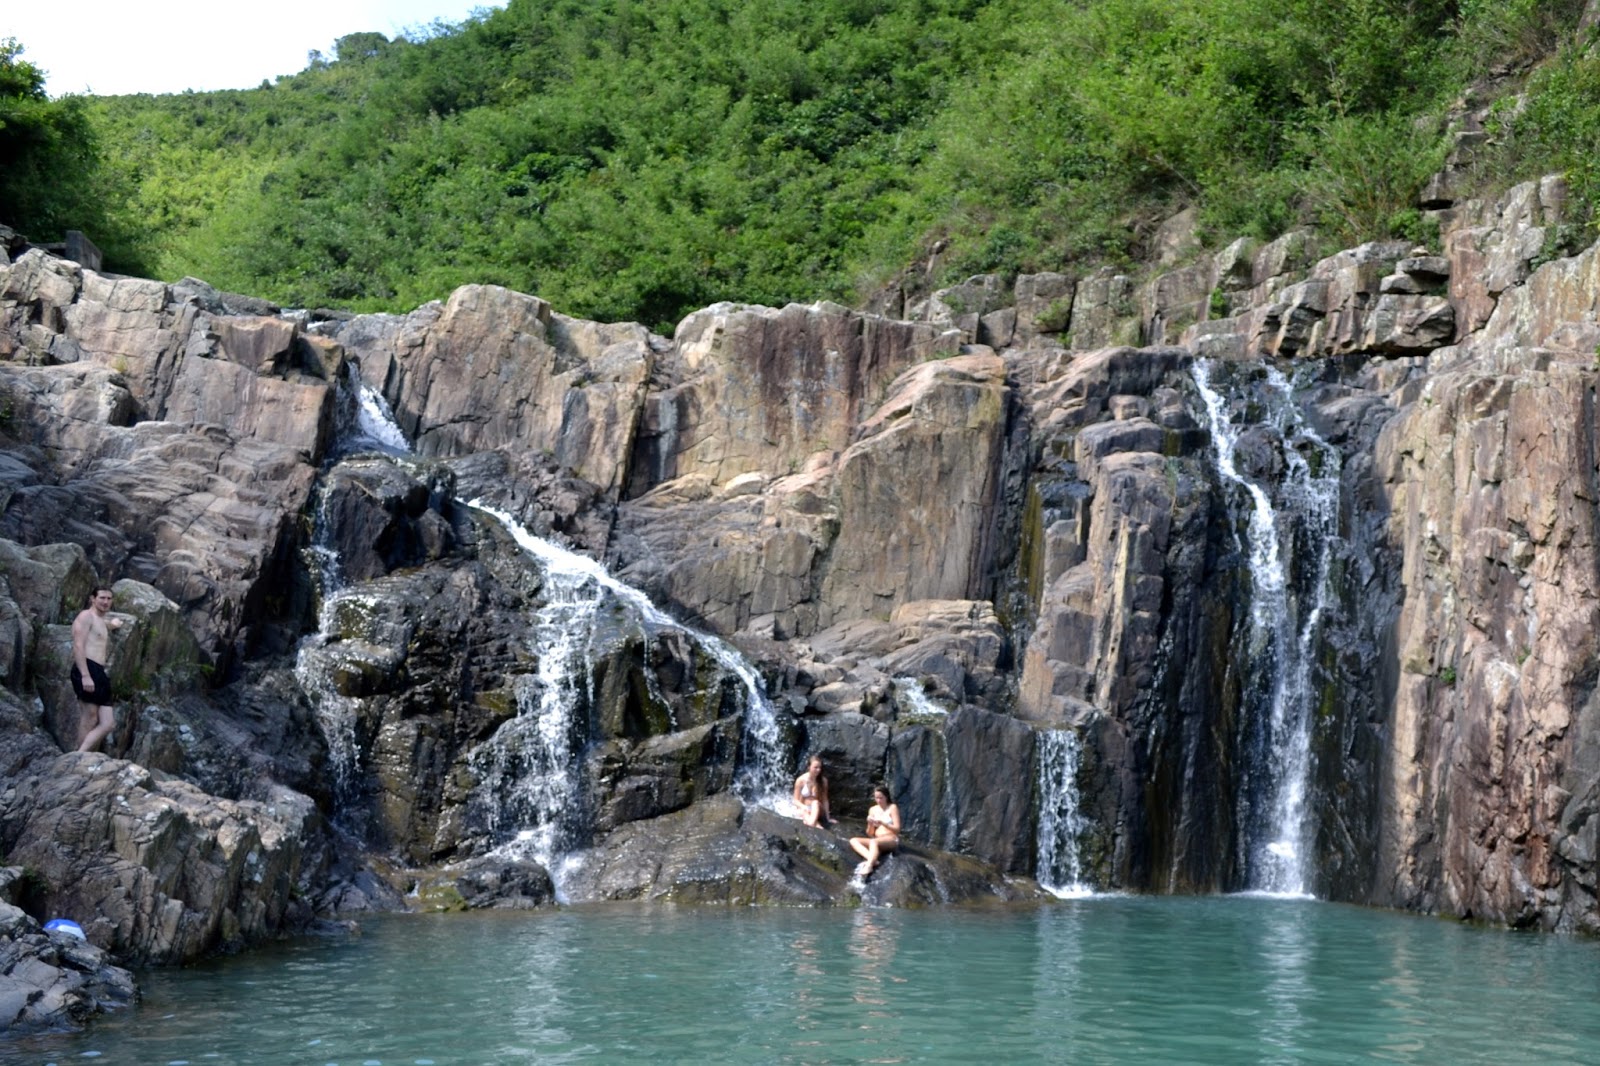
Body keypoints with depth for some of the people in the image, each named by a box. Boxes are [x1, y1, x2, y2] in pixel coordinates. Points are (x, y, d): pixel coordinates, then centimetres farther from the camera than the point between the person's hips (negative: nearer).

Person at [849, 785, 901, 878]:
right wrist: (870, 824, -9)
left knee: (873, 842, -38)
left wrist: (882, 823, -18)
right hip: (876, 840, 6)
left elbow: (897, 829, -6)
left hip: (892, 840, -6)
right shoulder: (873, 810, 13)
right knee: (853, 840, -17)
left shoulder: (892, 808, 1)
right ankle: (872, 860, -39)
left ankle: (868, 866, -56)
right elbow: (870, 834, 13)